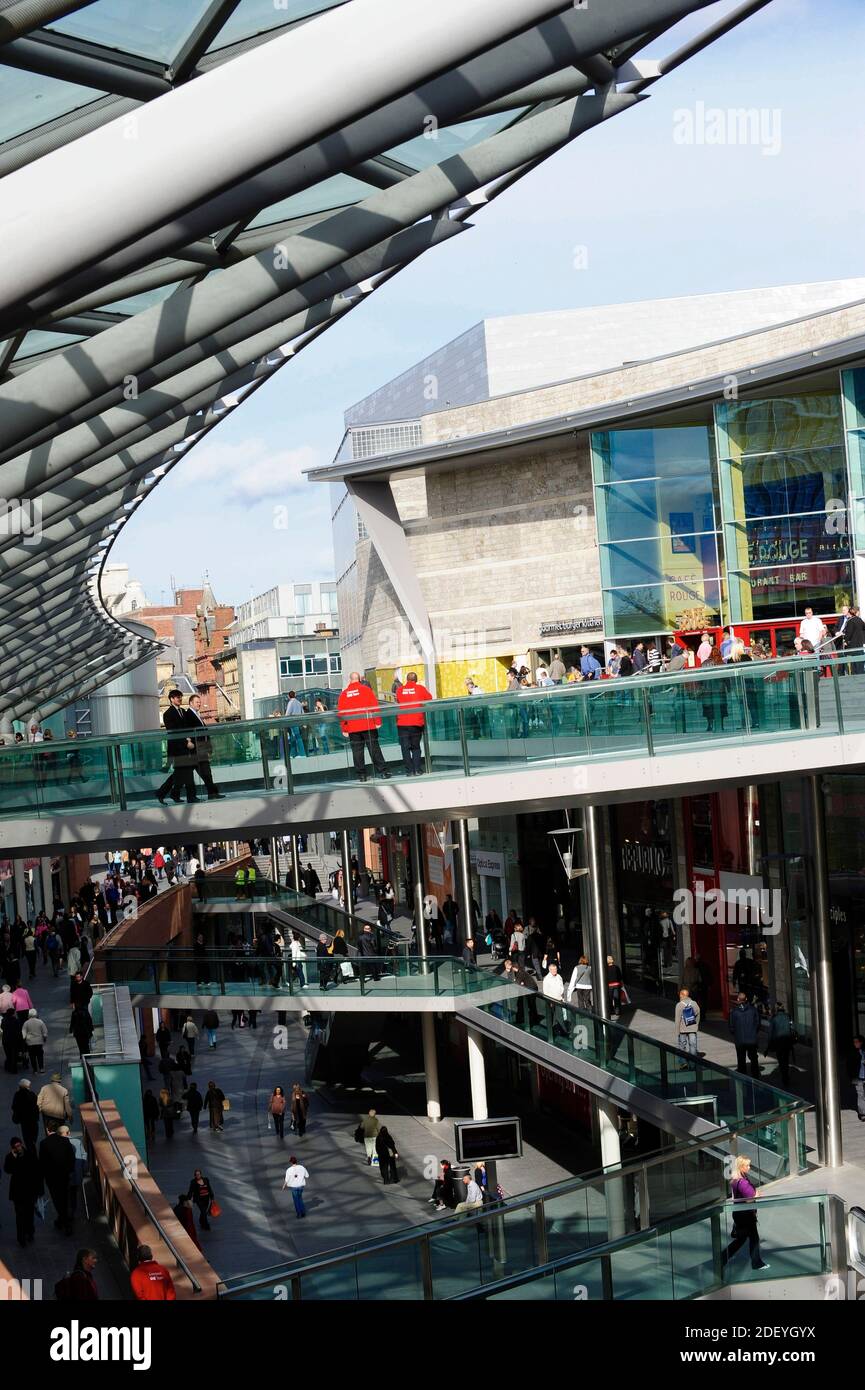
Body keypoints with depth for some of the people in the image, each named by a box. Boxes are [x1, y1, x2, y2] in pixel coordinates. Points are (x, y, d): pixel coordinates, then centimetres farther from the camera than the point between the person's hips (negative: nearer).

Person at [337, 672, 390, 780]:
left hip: (352, 728, 1)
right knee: (374, 749, 2)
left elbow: (341, 713, 5)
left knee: (357, 751, 5)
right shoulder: (366, 689, -1)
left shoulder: (344, 694, 5)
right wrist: (378, 721, -2)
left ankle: (361, 775, 5)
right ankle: (381, 771, 1)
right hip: (368, 726, -1)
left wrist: (344, 729, 10)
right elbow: (375, 706, -6)